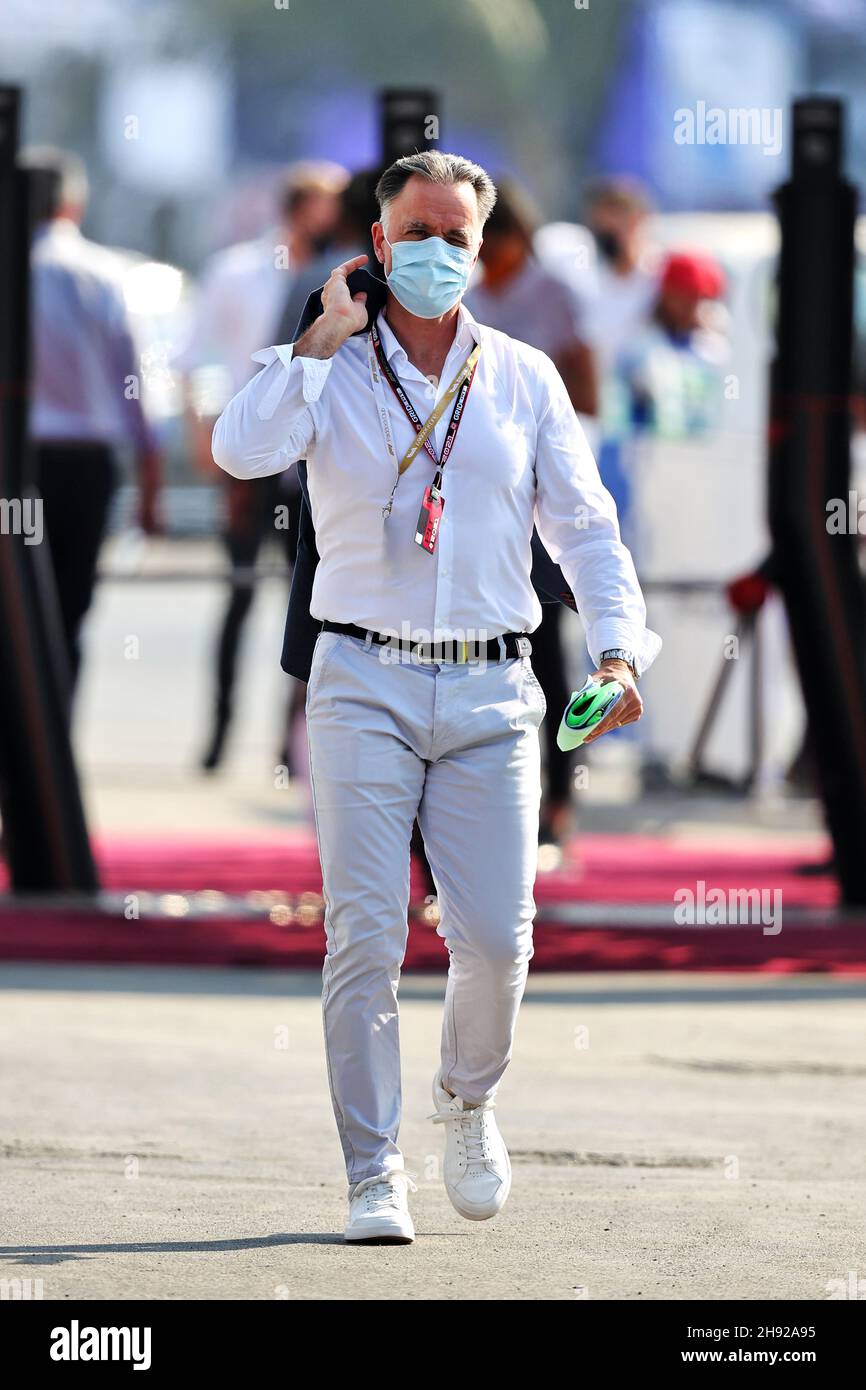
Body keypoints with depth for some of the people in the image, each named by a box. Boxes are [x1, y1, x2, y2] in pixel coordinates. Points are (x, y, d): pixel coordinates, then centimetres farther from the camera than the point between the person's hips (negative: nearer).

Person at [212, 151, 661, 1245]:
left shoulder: (525, 380, 11)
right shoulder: (330, 373, 4)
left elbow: (584, 526, 11)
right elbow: (241, 450, -15)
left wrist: (618, 648, -2)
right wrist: (324, 339, -10)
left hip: (490, 691, 2)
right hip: (365, 684, -2)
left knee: (495, 936, -4)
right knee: (365, 934, -8)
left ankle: (468, 1102, 26)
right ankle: (373, 1173, -2)